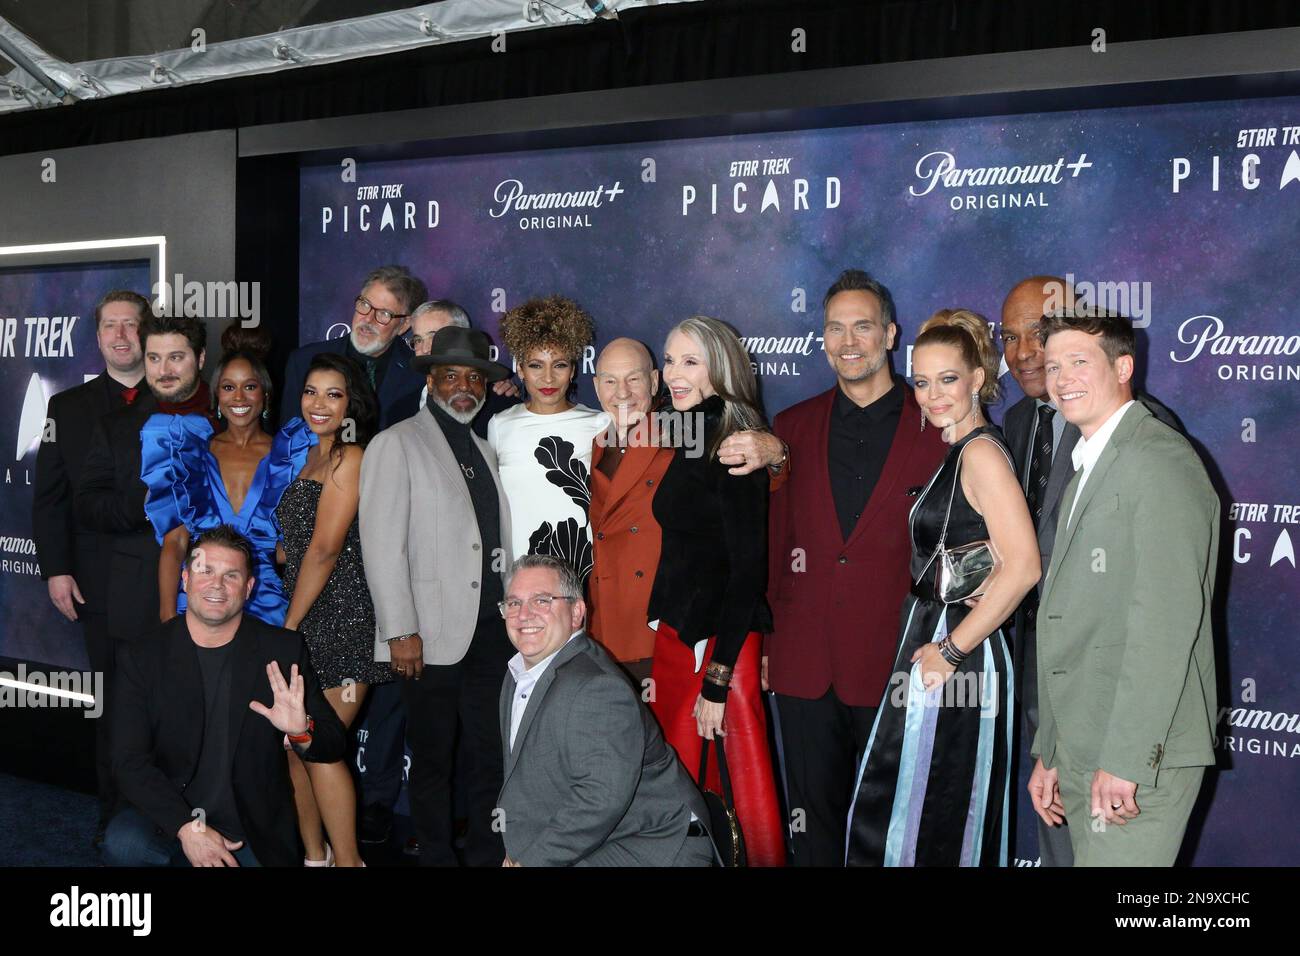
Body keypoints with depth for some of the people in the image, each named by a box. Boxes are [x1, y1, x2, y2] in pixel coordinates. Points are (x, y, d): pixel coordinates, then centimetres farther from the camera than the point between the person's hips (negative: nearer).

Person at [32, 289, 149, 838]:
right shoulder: (68, 408, 8)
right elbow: (48, 497, 6)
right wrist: (56, 569, -3)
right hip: (102, 583, 2)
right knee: (113, 704, 10)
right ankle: (115, 818, 21)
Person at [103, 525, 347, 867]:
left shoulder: (284, 651, -2)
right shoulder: (143, 658, -2)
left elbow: (334, 744, 0)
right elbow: (130, 762, -8)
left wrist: (301, 732, -25)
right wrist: (187, 828, -21)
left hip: (255, 836, 1)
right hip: (170, 821, 0)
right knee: (122, 845, -27)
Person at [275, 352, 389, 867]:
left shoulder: (349, 458, -11)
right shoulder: (311, 457, 18)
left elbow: (324, 550, -15)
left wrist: (290, 625, -10)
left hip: (339, 617, -8)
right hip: (306, 620, 8)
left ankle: (347, 859, 4)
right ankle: (314, 854, 22)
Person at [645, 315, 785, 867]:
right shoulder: (690, 441, 12)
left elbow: (748, 568, -16)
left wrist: (717, 678, -17)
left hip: (722, 639, -8)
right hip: (675, 633, 9)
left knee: (748, 785, -1)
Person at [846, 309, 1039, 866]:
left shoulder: (981, 452, -15)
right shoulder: (954, 453, 14)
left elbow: (1023, 566, -25)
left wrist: (951, 650, -20)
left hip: (956, 662, -10)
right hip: (933, 645, 10)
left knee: (932, 821, 0)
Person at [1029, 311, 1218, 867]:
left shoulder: (1159, 462, -10)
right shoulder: (1087, 472, 20)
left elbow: (1167, 619, -19)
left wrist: (1125, 760, -22)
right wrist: (1050, 753, 18)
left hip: (1140, 758, -9)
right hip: (1082, 757, 9)